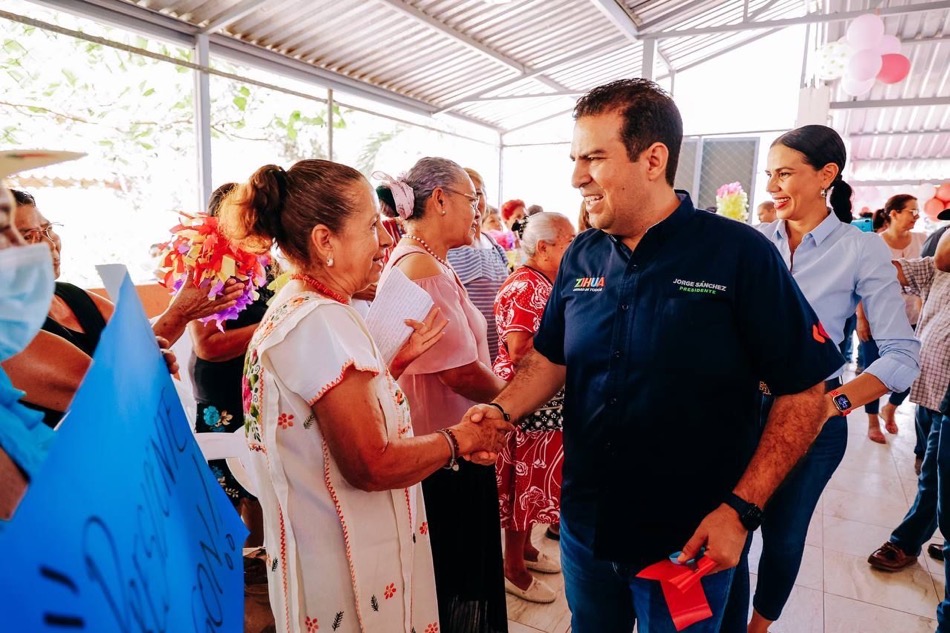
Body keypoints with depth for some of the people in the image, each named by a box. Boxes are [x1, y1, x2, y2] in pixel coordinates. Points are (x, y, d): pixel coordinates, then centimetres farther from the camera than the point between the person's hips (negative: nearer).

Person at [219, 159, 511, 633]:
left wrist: (403, 357, 3)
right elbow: (372, 464, -26)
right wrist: (460, 438, -13)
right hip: (350, 561, -9)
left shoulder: (295, 306, 6)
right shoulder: (323, 322, -24)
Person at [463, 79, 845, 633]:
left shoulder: (740, 254, -16)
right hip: (585, 525, 5)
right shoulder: (581, 257, -1)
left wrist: (742, 509, -19)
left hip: (689, 544, -4)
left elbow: (803, 393, -13)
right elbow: (551, 359, 7)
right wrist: (503, 410, -11)